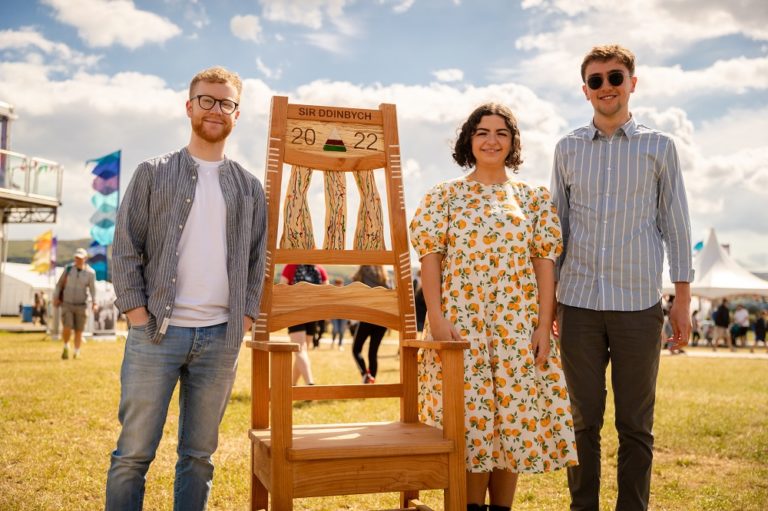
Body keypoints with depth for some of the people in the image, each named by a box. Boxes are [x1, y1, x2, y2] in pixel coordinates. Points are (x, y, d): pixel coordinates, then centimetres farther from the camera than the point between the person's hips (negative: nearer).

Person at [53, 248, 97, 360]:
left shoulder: (90, 272, -4)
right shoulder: (68, 268, 1)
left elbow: (92, 288, -8)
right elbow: (59, 284, 7)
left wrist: (94, 302, -21)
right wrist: (55, 297, -2)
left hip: (81, 305, 0)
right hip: (67, 304, 0)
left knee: (79, 330, 3)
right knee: (67, 327, -13)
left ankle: (76, 352, 17)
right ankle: (66, 346, 14)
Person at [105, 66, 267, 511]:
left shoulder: (250, 187, 12)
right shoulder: (153, 173, 6)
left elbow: (257, 259, 13)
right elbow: (125, 248, 2)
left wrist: (245, 317, 2)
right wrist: (138, 314, -7)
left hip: (221, 337, 2)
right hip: (157, 331, -2)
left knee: (200, 454, 9)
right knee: (134, 452, 0)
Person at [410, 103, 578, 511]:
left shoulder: (533, 198, 9)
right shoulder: (444, 196, 6)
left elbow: (545, 262, 4)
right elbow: (430, 259, 0)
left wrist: (544, 325, -5)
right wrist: (437, 319, -11)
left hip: (518, 325, 1)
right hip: (461, 323, -1)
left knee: (515, 413, 4)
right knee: (468, 415, 0)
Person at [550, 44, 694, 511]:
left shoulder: (659, 147, 4)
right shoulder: (568, 149, 9)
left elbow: (676, 226, 5)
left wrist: (683, 300, 1)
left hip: (639, 303, -1)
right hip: (578, 302, 2)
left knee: (636, 424, 7)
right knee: (583, 419, 8)